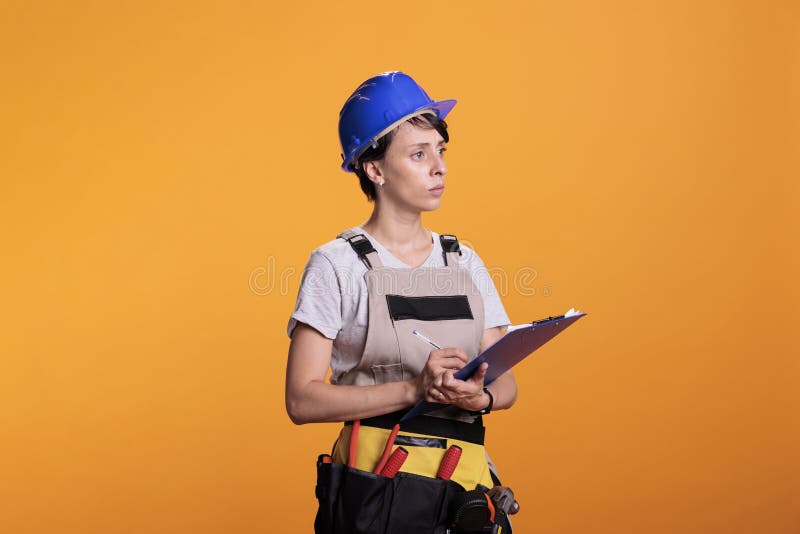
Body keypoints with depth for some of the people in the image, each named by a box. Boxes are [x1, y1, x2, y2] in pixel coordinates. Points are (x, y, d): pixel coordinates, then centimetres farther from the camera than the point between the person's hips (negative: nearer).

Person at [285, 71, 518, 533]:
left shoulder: (465, 263, 10)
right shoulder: (337, 264, -5)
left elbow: (506, 383, 9)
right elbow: (303, 400, -11)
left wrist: (480, 397, -14)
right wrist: (414, 390, -21)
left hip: (467, 476, 4)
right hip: (376, 477, -4)